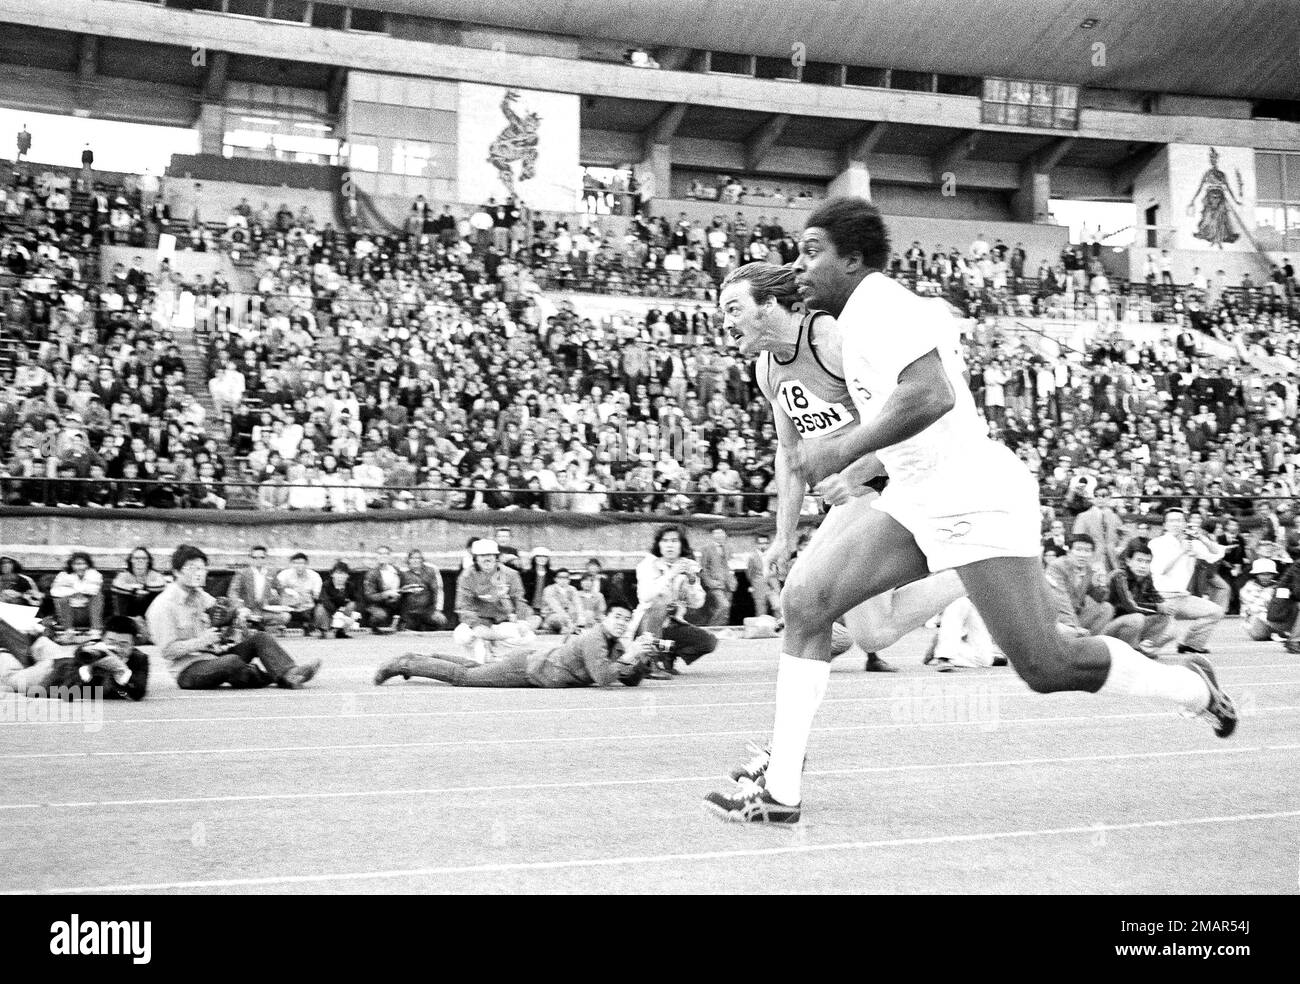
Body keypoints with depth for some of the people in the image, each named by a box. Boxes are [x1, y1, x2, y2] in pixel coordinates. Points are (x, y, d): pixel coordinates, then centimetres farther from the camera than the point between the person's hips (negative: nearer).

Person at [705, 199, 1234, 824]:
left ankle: (1192, 688, 22)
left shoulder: (879, 305, -13)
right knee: (806, 606, -1)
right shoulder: (864, 313, 17)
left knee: (1046, 668, -6)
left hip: (973, 499, -10)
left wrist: (844, 448, -23)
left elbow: (930, 396, -30)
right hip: (916, 500, 10)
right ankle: (779, 792, 2)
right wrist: (857, 470, 27)